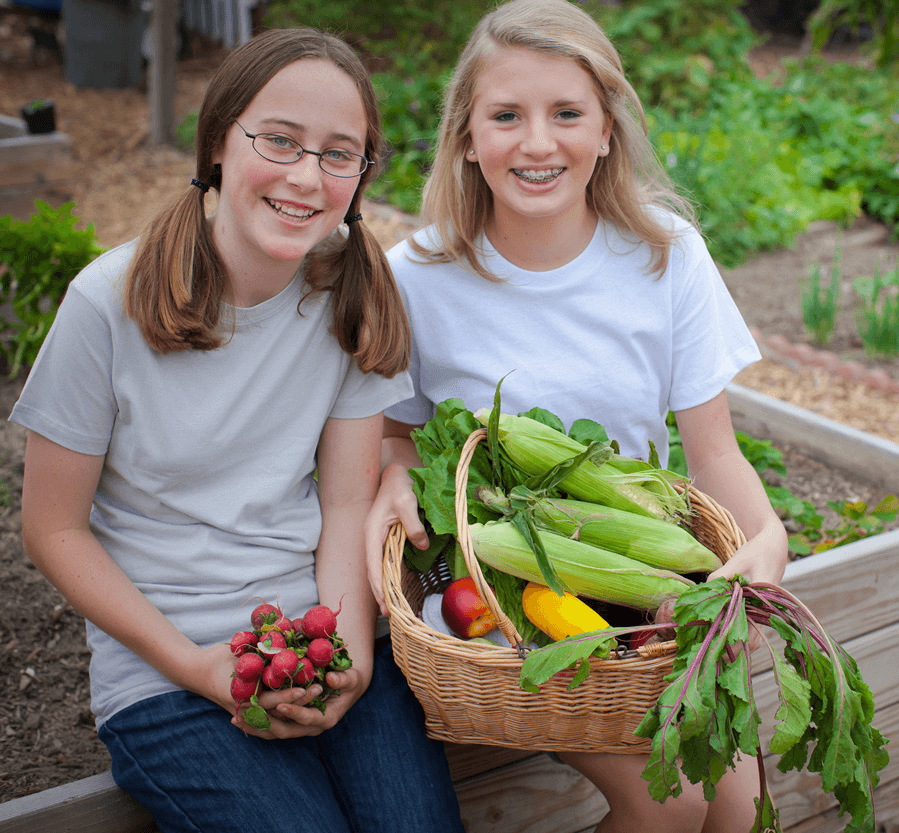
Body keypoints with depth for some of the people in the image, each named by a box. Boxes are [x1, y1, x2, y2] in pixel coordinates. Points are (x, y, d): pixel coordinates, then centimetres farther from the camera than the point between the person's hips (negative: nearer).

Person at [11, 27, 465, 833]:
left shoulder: (356, 290, -2)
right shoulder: (112, 302, -11)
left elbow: (348, 502, -1)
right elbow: (55, 529, -4)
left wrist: (348, 651, -16)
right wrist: (193, 665, -13)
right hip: (162, 669, -3)